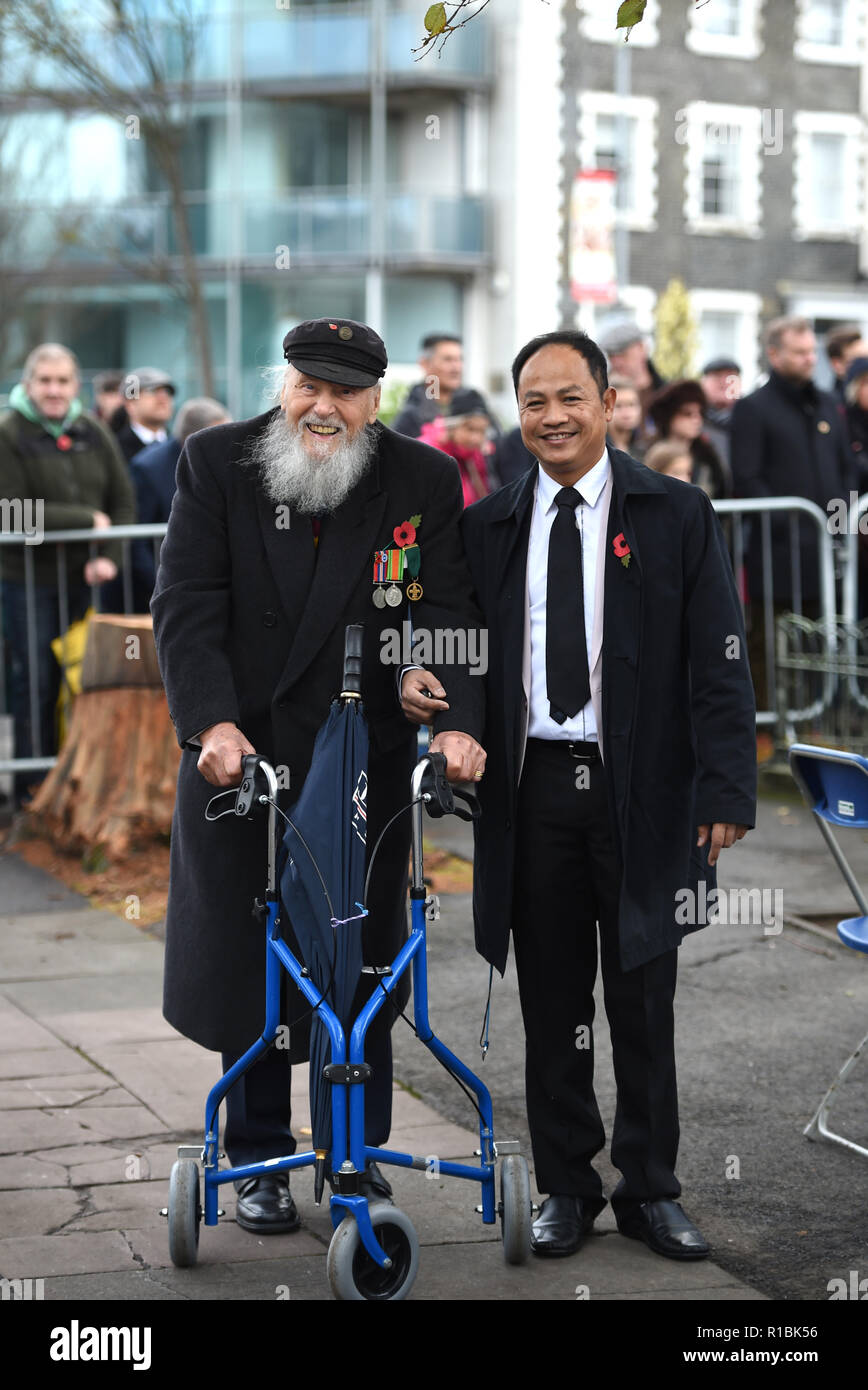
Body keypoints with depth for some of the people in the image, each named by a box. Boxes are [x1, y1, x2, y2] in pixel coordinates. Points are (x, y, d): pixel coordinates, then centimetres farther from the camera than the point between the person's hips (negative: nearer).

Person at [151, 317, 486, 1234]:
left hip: (368, 763, 0)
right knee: (246, 967, 9)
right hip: (241, 757, 0)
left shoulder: (425, 482, -3)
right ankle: (260, 1161, 23)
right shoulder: (215, 463, -4)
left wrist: (457, 721, -25)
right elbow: (186, 607, -11)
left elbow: (448, 613, -8)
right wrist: (213, 721, -25)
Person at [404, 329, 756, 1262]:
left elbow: (719, 661, -3)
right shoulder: (488, 526, 8)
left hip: (639, 790, -2)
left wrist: (726, 788, -10)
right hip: (532, 789, 2)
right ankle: (566, 1188, 20)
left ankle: (651, 1190, 19)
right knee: (552, 1001, 9)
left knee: (643, 998, 7)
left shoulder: (675, 515, 1)